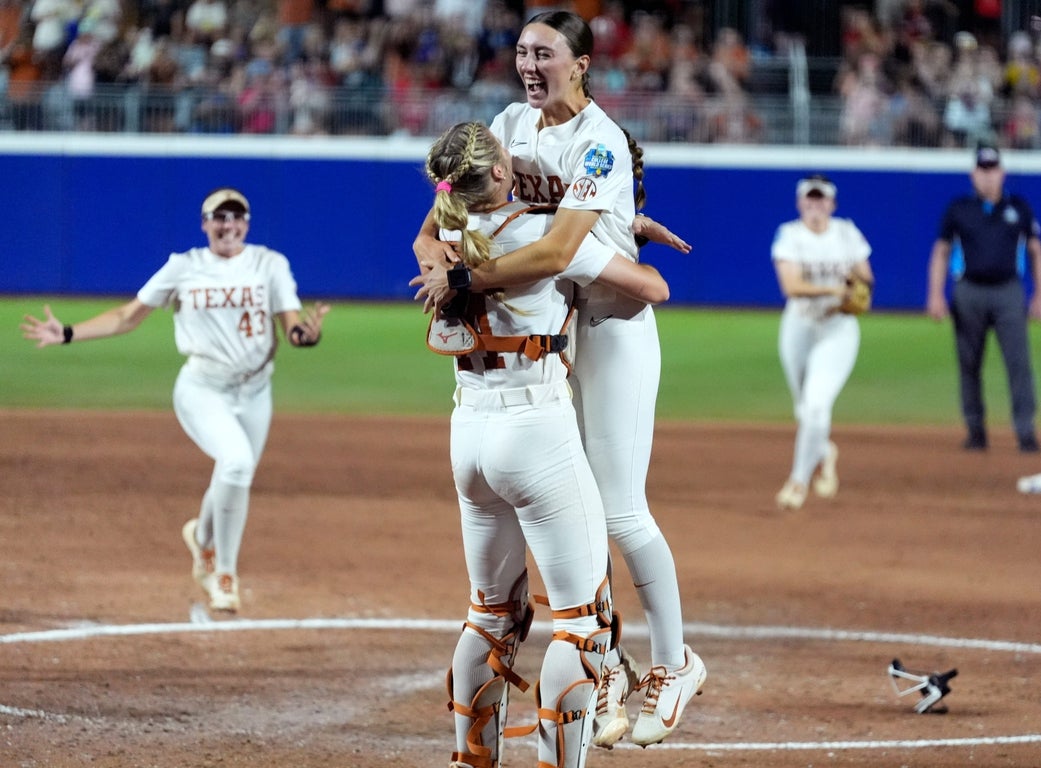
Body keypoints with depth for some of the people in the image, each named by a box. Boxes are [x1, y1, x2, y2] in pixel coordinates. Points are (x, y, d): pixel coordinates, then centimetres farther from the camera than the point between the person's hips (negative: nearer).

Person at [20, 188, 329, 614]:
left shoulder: (270, 264, 2)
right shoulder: (183, 267, 1)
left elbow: (293, 326, -6)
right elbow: (128, 316, 6)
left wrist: (306, 333, -31)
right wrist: (68, 333, -3)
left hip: (253, 393, 3)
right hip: (201, 390, -3)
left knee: (234, 478, 9)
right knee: (236, 460, -27)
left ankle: (202, 537, 46)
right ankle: (225, 571, -12)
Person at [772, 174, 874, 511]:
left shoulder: (847, 233, 1)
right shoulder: (790, 234, -6)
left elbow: (865, 275, 12)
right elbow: (790, 285, -18)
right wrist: (832, 289, -29)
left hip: (839, 329, -1)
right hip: (798, 327, 1)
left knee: (817, 403, -16)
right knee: (804, 407, 13)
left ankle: (799, 479, -6)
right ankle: (824, 453, 44)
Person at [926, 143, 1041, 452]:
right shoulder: (958, 209, 5)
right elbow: (941, 253, 10)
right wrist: (936, 295, 0)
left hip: (1008, 292, -1)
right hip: (969, 293, 1)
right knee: (969, 364, 3)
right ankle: (975, 430, 13)